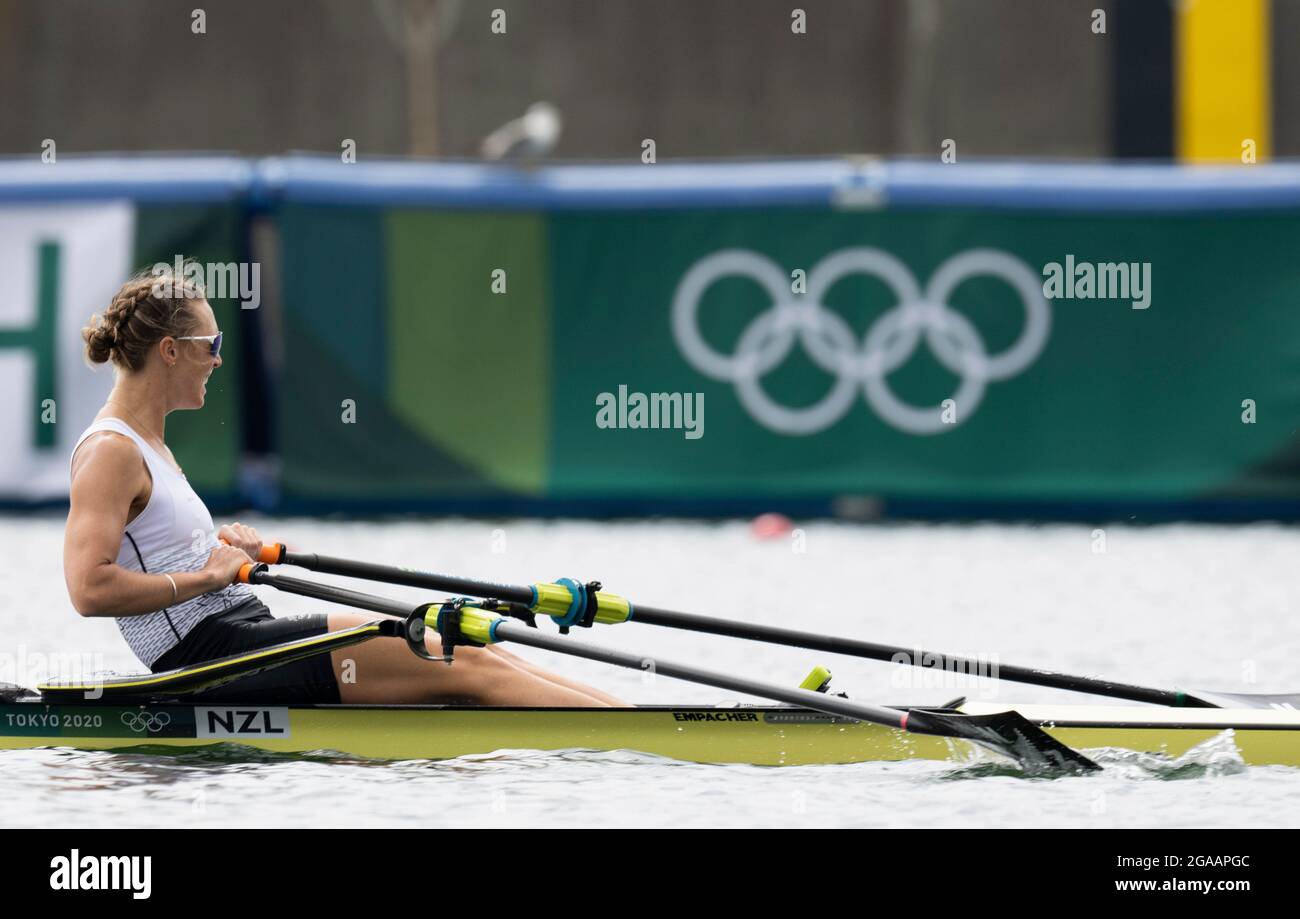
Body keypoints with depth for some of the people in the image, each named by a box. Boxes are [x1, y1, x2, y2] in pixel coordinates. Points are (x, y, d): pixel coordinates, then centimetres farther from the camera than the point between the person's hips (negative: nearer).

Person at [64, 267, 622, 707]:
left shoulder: (145, 445, 20)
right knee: (467, 668, -15)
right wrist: (207, 574, -15)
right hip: (214, 649, -10)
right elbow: (90, 589, -23)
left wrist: (224, 547, 13)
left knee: (479, 656, 0)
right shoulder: (110, 453, -11)